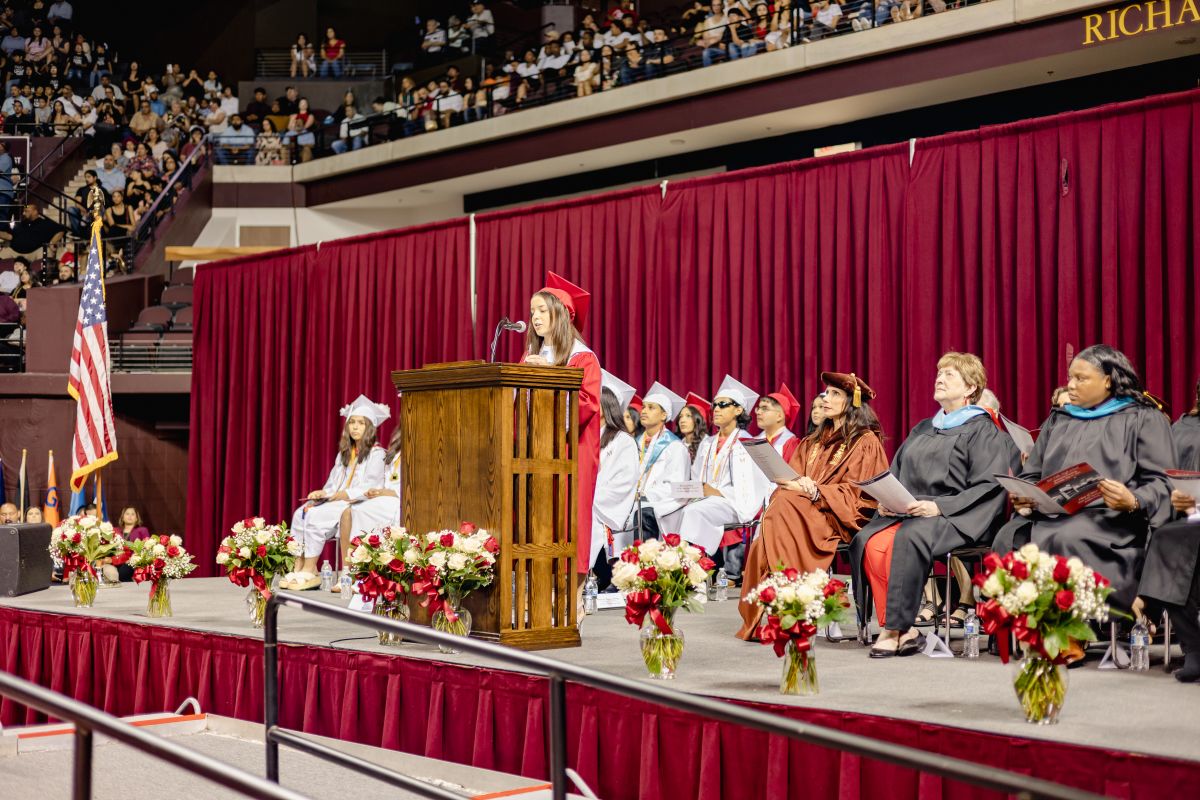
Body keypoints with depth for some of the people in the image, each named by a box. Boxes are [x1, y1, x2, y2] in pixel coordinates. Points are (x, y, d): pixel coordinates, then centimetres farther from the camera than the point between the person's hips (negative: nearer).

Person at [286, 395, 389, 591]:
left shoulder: (375, 454, -3)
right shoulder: (344, 453, 21)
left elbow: (371, 487, -13)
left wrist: (345, 494, -18)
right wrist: (324, 493, -2)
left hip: (357, 504, -7)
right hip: (336, 501, 7)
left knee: (315, 516, -27)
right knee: (300, 513, -16)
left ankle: (309, 571, -22)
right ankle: (299, 566, -20)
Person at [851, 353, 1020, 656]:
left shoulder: (983, 431, 3)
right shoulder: (922, 430, 24)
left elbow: (987, 487, -8)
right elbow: (896, 475, 23)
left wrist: (939, 506, -18)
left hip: (953, 518, -6)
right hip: (906, 513, 6)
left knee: (908, 537, -37)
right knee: (869, 542, -25)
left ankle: (896, 628, -30)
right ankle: (903, 631, -25)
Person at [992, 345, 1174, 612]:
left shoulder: (1143, 419, 10)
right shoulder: (1058, 420, 26)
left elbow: (1159, 484, 1)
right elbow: (1032, 474, 24)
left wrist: (1133, 502, -21)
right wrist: (1022, 495, 1)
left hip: (1108, 519, -5)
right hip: (1049, 514, 5)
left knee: (1067, 539, -38)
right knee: (1009, 539, -28)